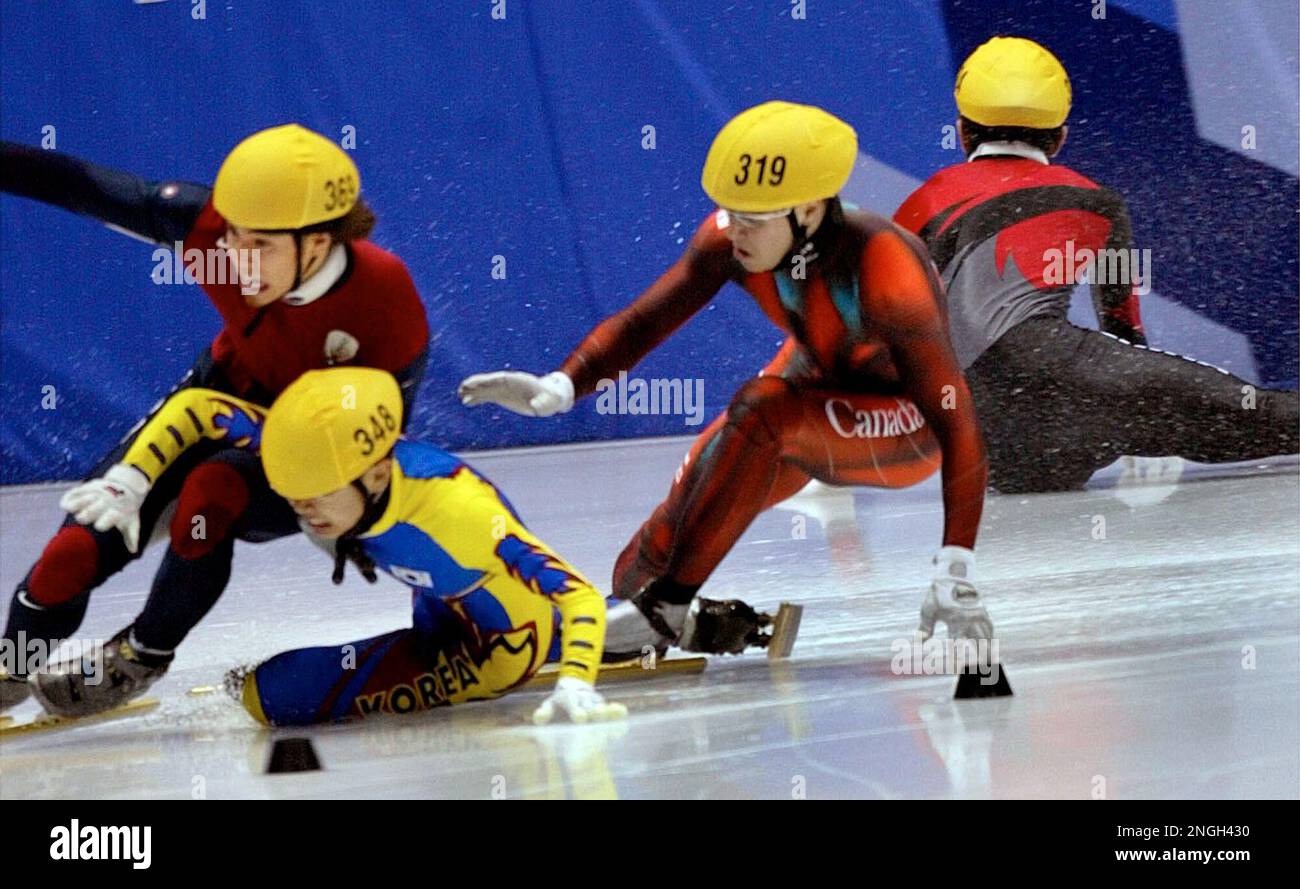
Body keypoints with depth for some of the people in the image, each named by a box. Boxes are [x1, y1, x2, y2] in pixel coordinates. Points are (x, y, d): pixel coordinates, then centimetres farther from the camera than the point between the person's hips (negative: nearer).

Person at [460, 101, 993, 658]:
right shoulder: (729, 239, -22)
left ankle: (667, 609, -22)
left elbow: (957, 423, -35)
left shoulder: (884, 272, -36)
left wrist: (956, 573, -39)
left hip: (907, 428, -5)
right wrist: (559, 388, -35)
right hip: (816, 379, 5)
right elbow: (643, 320, -16)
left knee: (762, 410, -35)